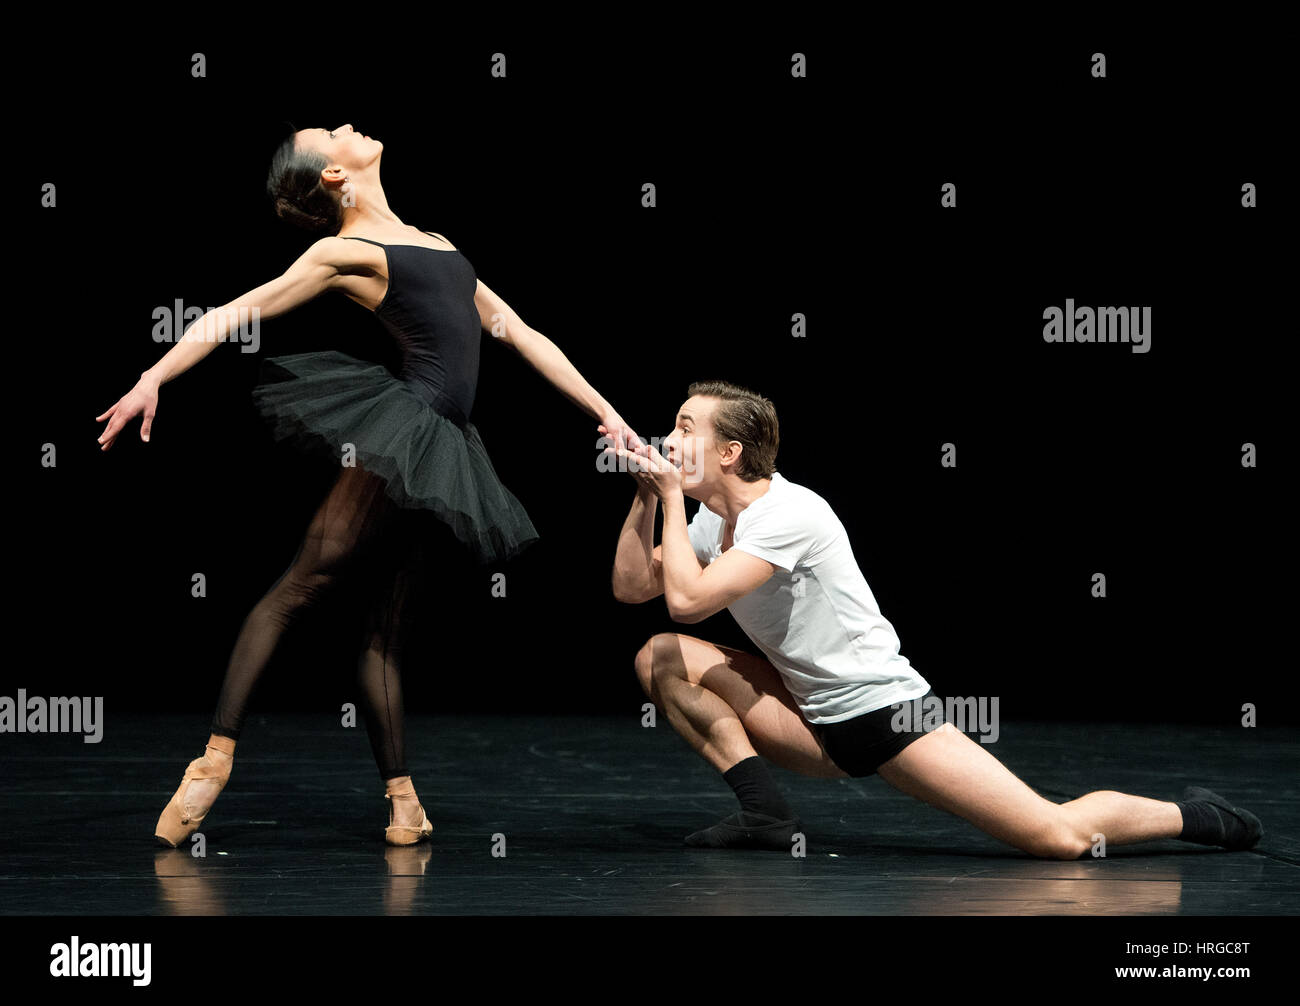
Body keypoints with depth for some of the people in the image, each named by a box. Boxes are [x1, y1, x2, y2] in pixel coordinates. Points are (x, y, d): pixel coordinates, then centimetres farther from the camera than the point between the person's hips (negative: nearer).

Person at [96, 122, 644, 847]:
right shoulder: (347, 251, 2)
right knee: (305, 585, -11)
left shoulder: (433, 243, 23)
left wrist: (604, 410, 20)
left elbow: (519, 332, 24)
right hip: (398, 433, -7)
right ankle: (216, 759, -15)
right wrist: (153, 378, -14)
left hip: (440, 447, 7)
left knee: (385, 616, 7)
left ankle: (402, 793, 3)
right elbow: (234, 314, -1)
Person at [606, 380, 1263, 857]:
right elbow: (631, 587, 8)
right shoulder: (713, 519, 7)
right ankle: (765, 817, -6)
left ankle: (1190, 817, 8)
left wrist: (672, 498, -17)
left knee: (1059, 838, -20)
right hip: (814, 727, 8)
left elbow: (687, 600, -29)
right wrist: (647, 497, -2)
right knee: (660, 658, -4)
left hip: (883, 709, -8)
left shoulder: (788, 512, -21)